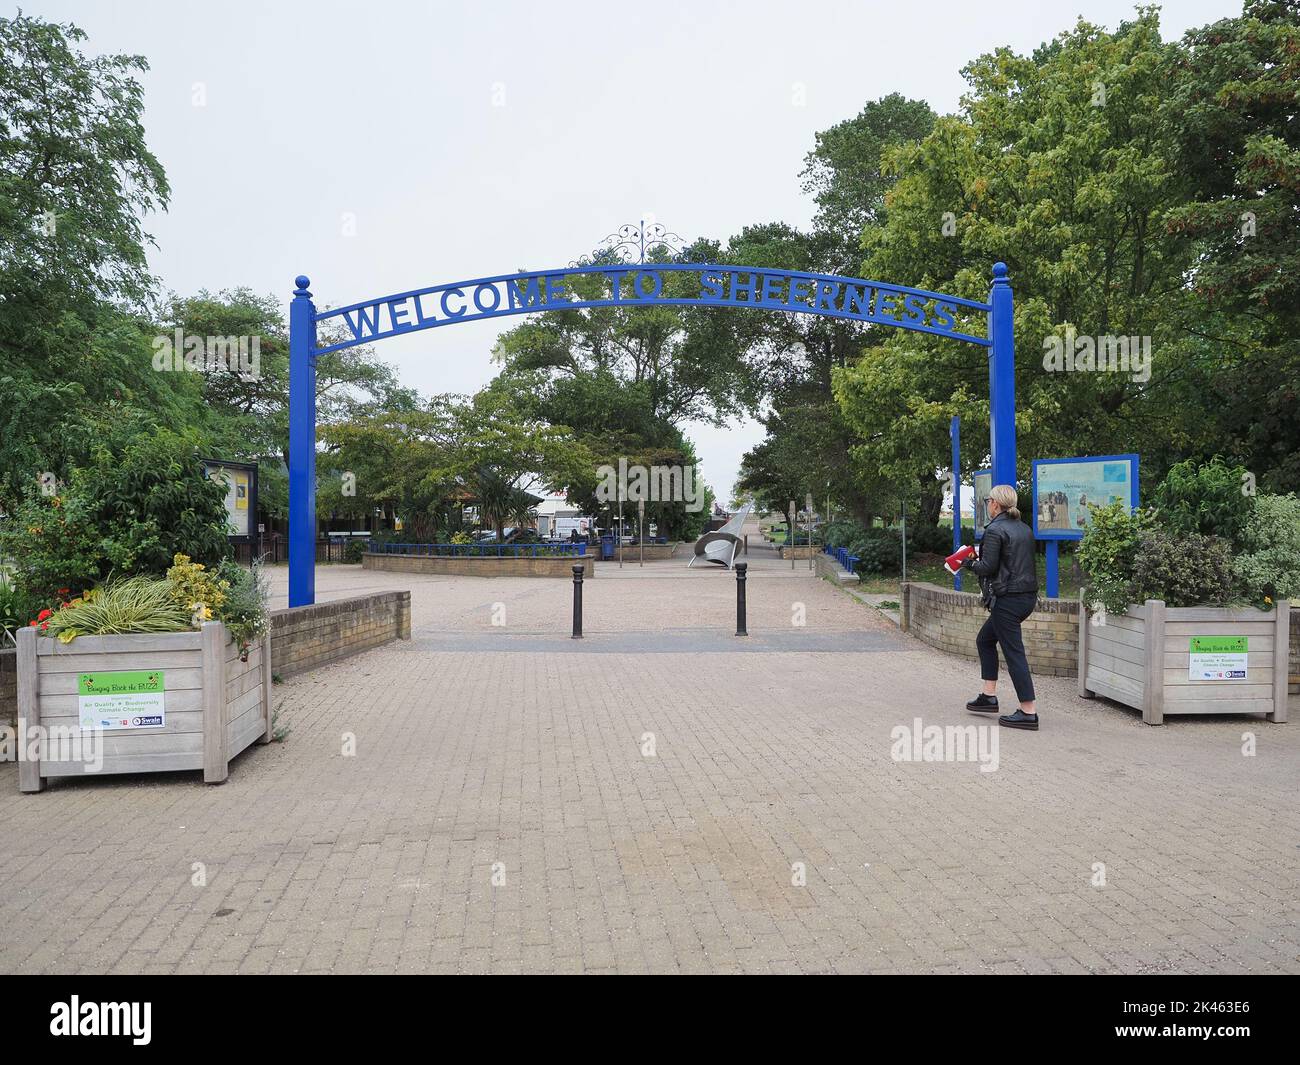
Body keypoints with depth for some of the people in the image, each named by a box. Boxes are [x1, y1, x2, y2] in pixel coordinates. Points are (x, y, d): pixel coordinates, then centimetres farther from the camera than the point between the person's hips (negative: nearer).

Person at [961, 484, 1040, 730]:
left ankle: (1029, 712, -2)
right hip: (1027, 596, 9)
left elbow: (988, 567, -17)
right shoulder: (1024, 528, 12)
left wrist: (970, 564, 4)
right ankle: (989, 696, 24)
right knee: (985, 640, 21)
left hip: (1007, 599, -9)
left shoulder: (995, 530, -13)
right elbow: (1029, 562, 18)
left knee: (1013, 652, -4)